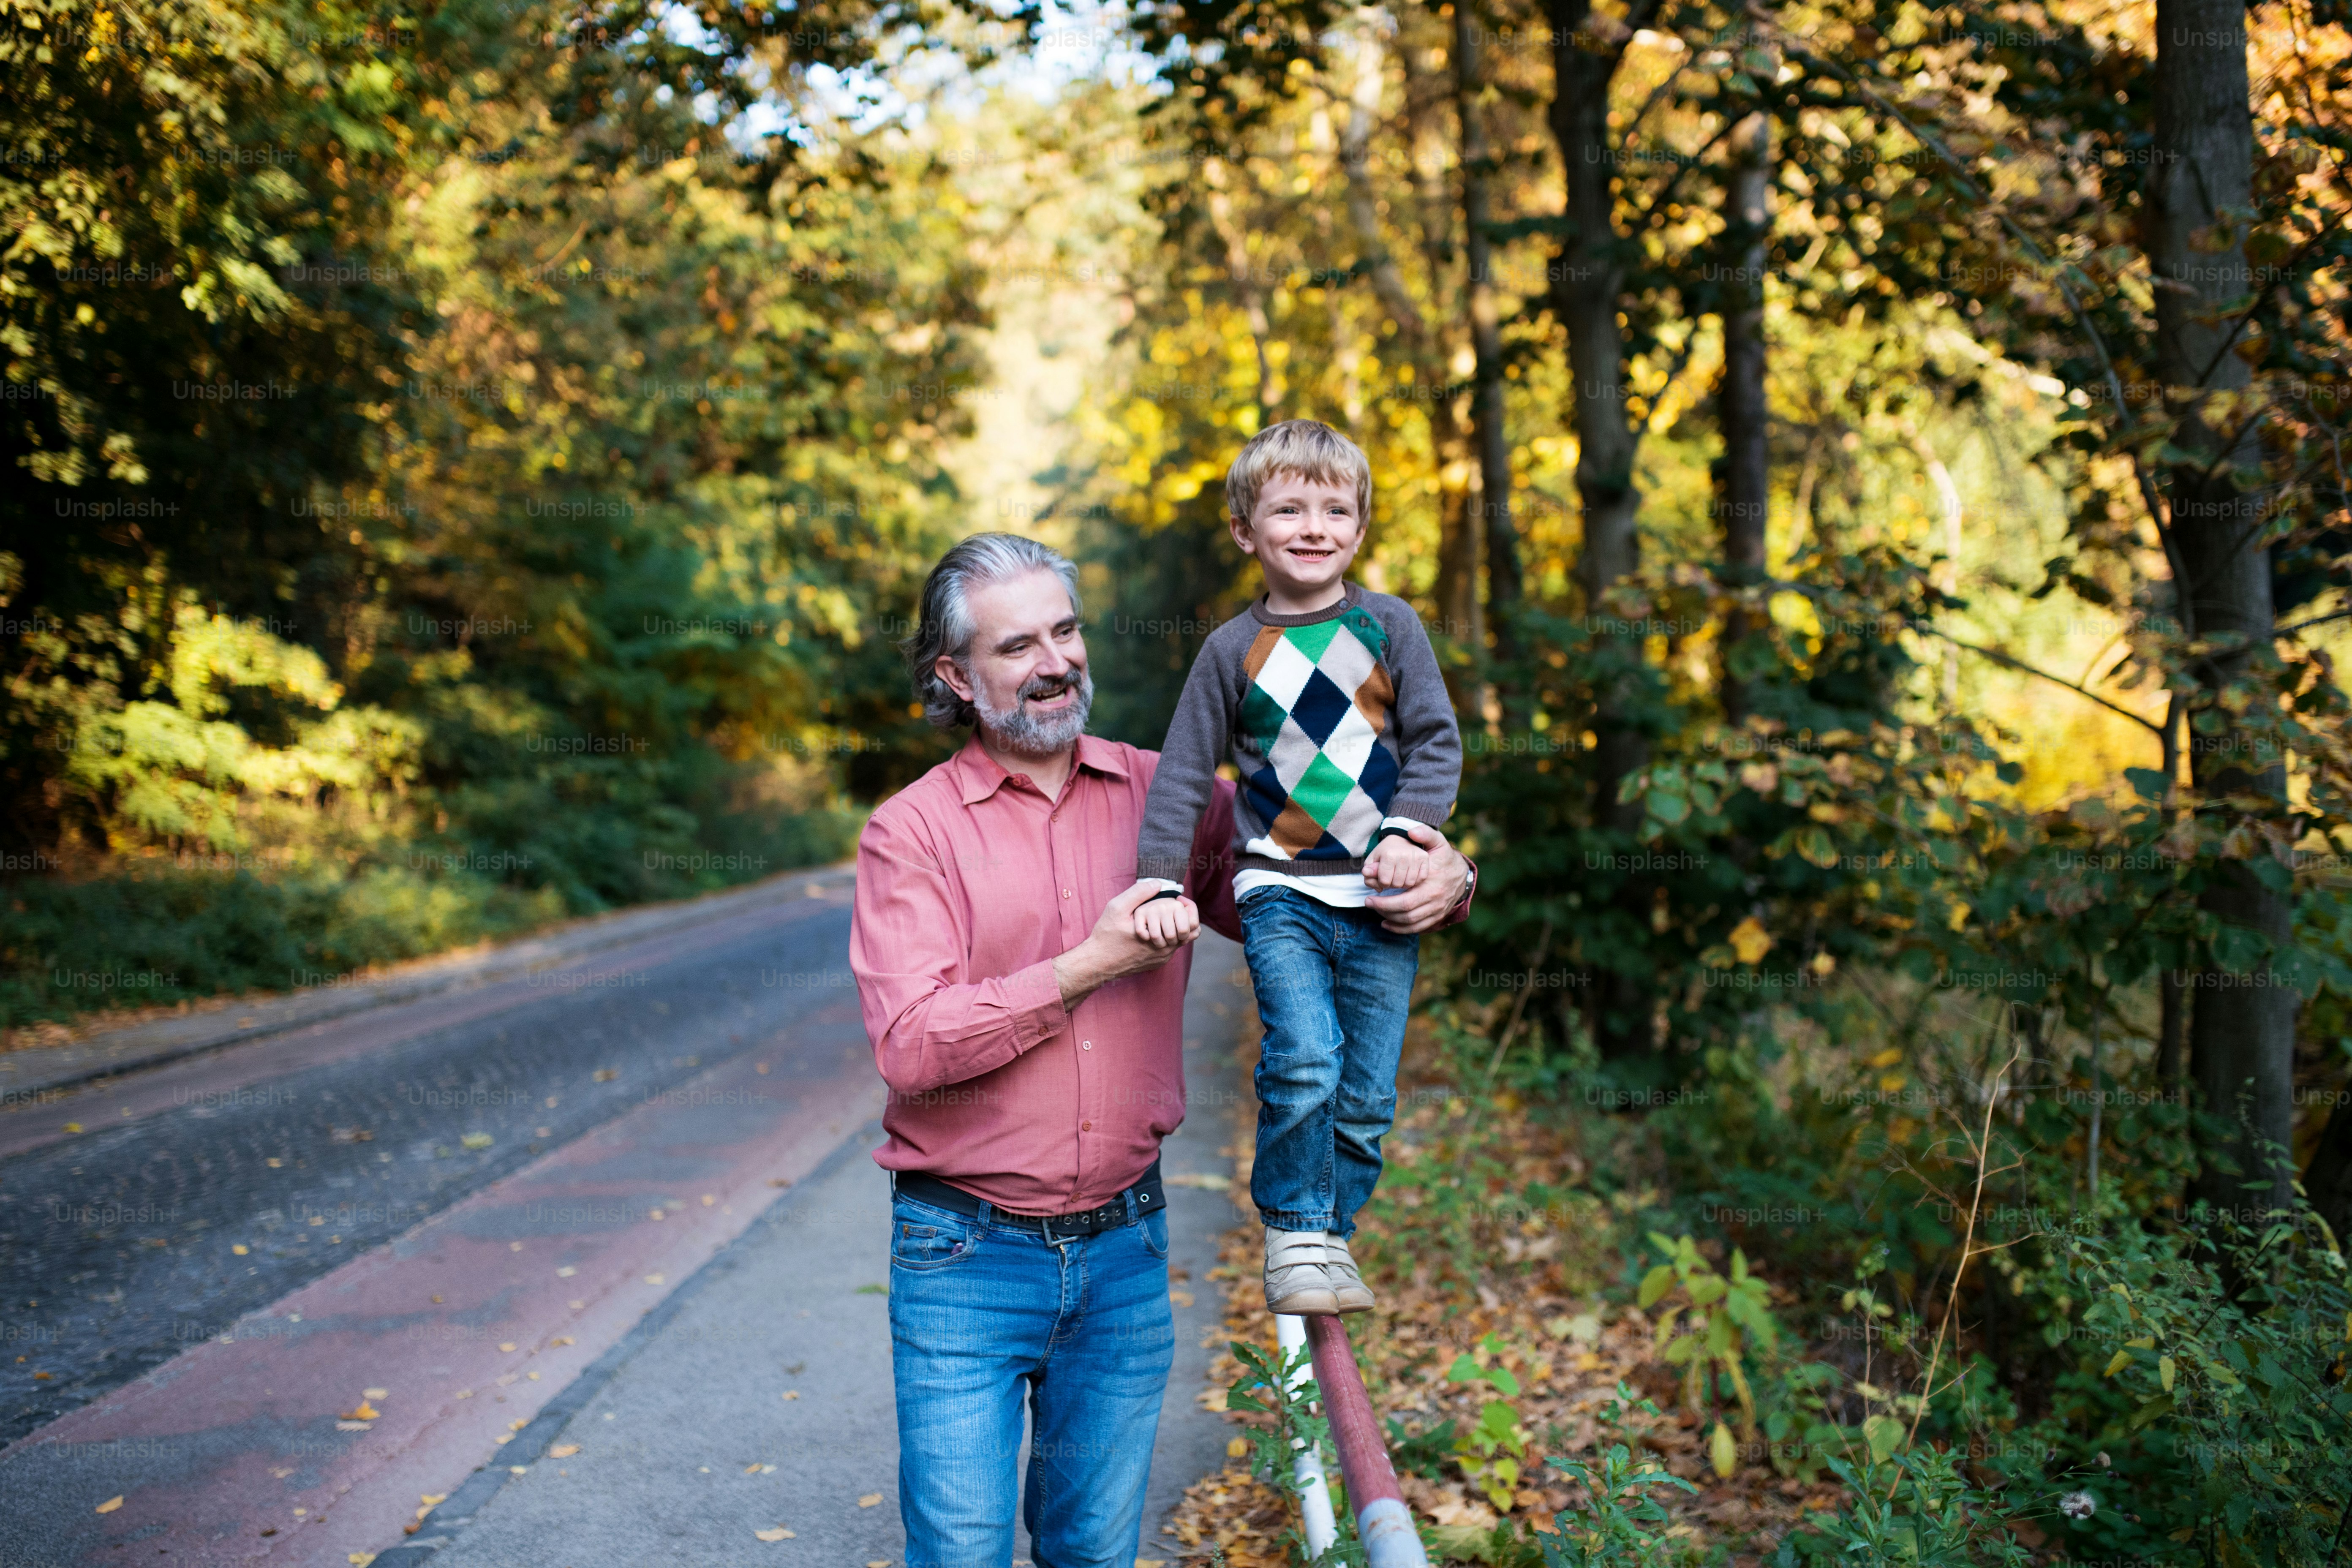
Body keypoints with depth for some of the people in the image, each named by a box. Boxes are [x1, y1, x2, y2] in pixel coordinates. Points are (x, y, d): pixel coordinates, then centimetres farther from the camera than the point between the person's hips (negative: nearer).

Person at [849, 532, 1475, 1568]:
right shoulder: (909, 833, -7)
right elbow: (912, 1045, -17)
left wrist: (1443, 881, -12)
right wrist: (1093, 964, -21)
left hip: (1125, 1249, 3)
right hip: (967, 1258, -3)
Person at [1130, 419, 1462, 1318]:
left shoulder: (1389, 626, 5)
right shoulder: (1233, 650, 3)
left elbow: (1437, 739, 3)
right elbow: (1183, 774, 3)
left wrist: (1410, 834, -12)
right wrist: (1161, 882, -8)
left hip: (1382, 895, 2)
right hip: (1281, 890, -1)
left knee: (1367, 1093, 3)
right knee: (1305, 1062, -20)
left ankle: (1331, 1234, 22)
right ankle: (1293, 1229, 1)